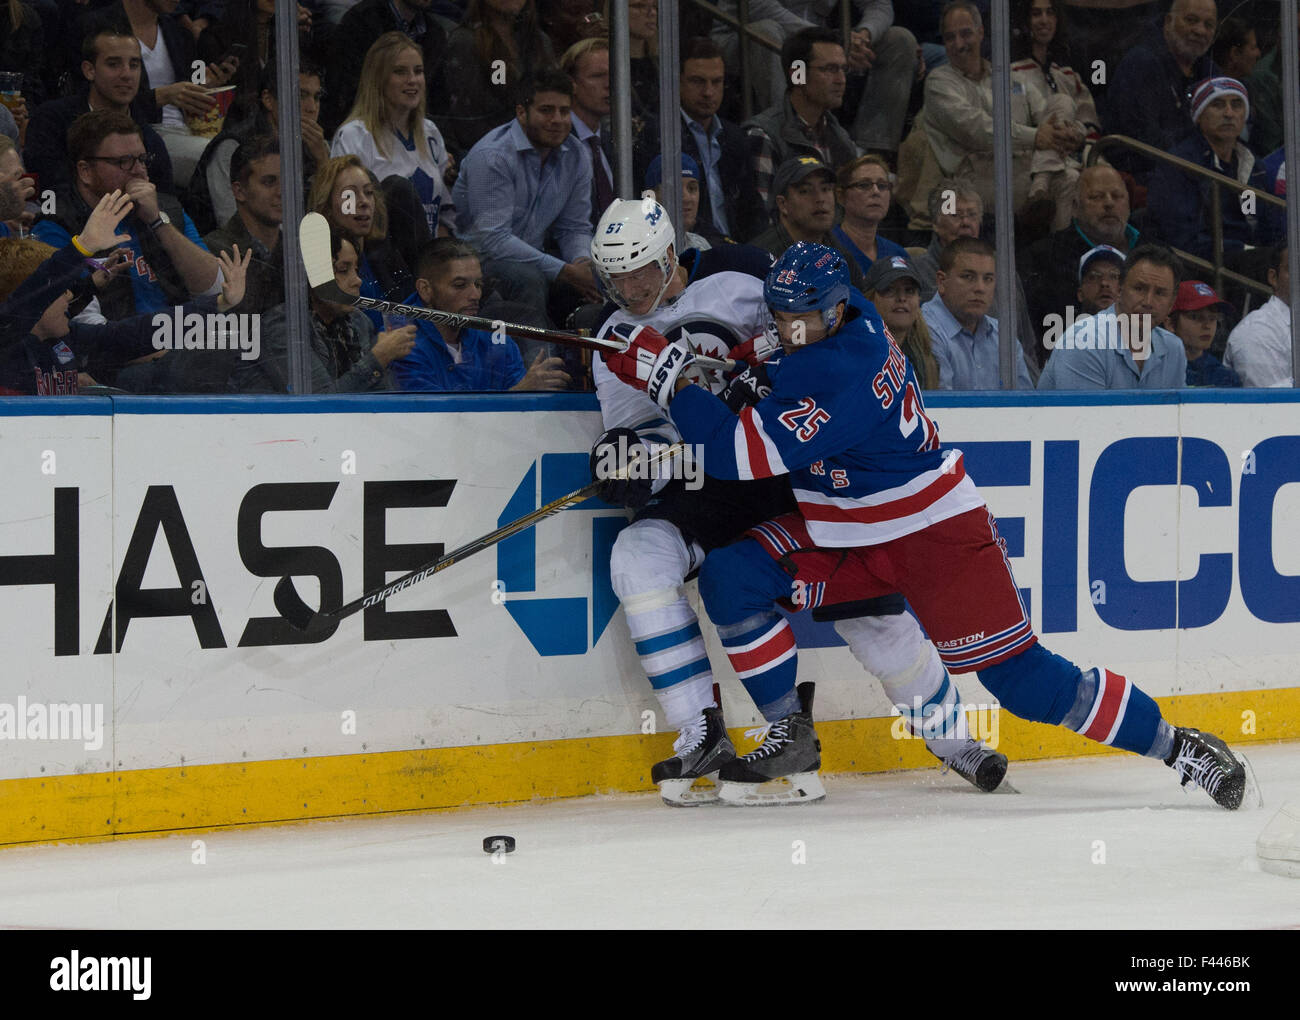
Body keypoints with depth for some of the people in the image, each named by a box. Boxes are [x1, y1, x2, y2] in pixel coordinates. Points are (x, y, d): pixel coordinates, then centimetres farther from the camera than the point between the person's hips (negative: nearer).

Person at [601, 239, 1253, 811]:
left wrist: (669, 378, -31)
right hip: (839, 534, 9)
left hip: (933, 532, -9)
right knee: (730, 575, -10)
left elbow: (745, 455, -35)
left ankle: (1177, 747, 2)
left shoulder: (841, 375, -29)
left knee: (1019, 678, -10)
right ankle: (792, 738, 1)